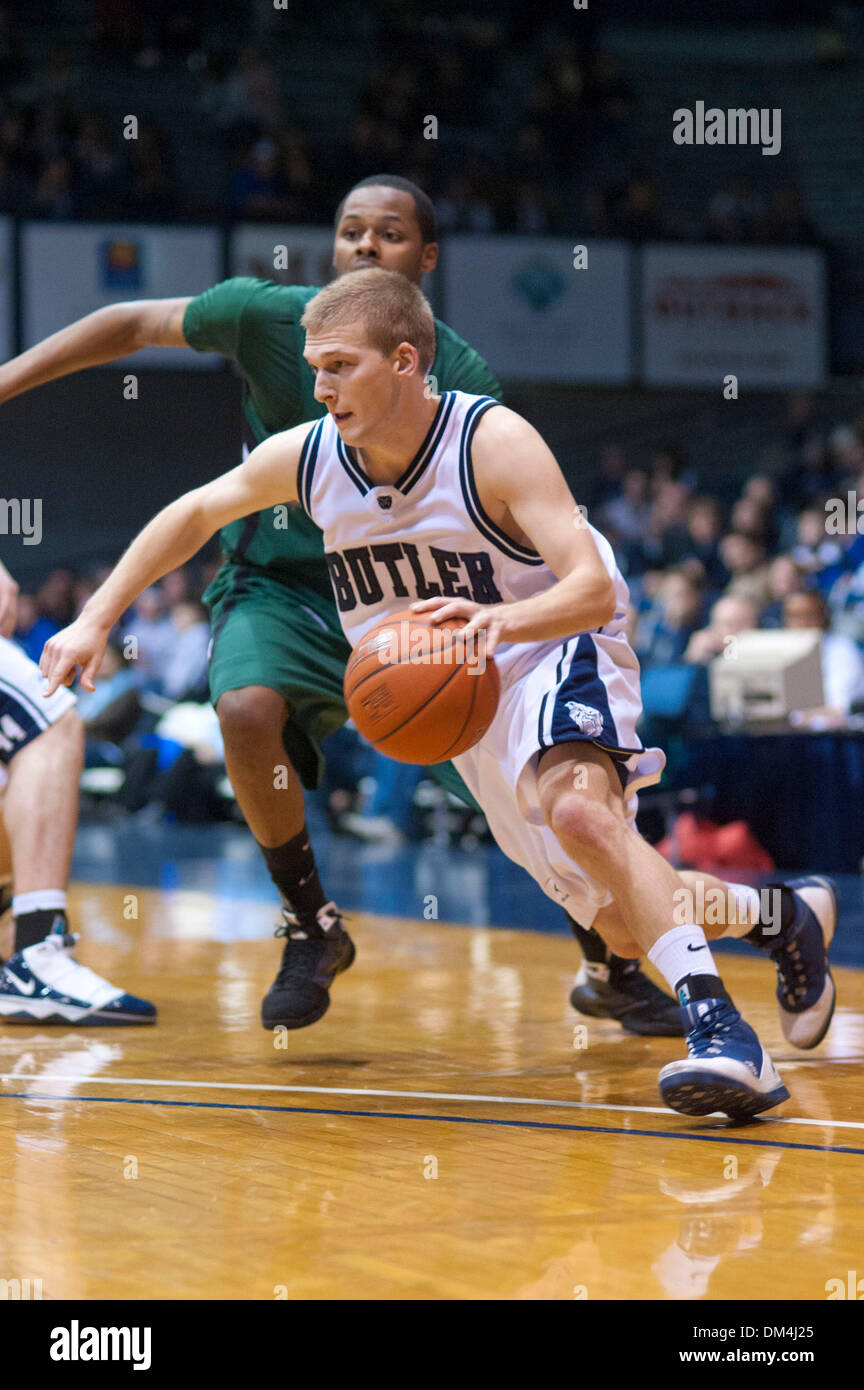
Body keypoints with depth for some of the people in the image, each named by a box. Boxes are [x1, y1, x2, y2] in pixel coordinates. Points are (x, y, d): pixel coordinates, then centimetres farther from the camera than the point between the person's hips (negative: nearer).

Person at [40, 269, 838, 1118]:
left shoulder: (494, 442, -27)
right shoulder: (306, 457, -12)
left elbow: (594, 588, -35)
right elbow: (195, 513, 7)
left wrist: (500, 620, -55)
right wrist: (96, 620, 3)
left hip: (554, 649, -6)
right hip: (460, 700, 6)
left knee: (578, 808, -40)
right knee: (624, 927, 9)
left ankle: (715, 1024, -40)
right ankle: (787, 917, 34)